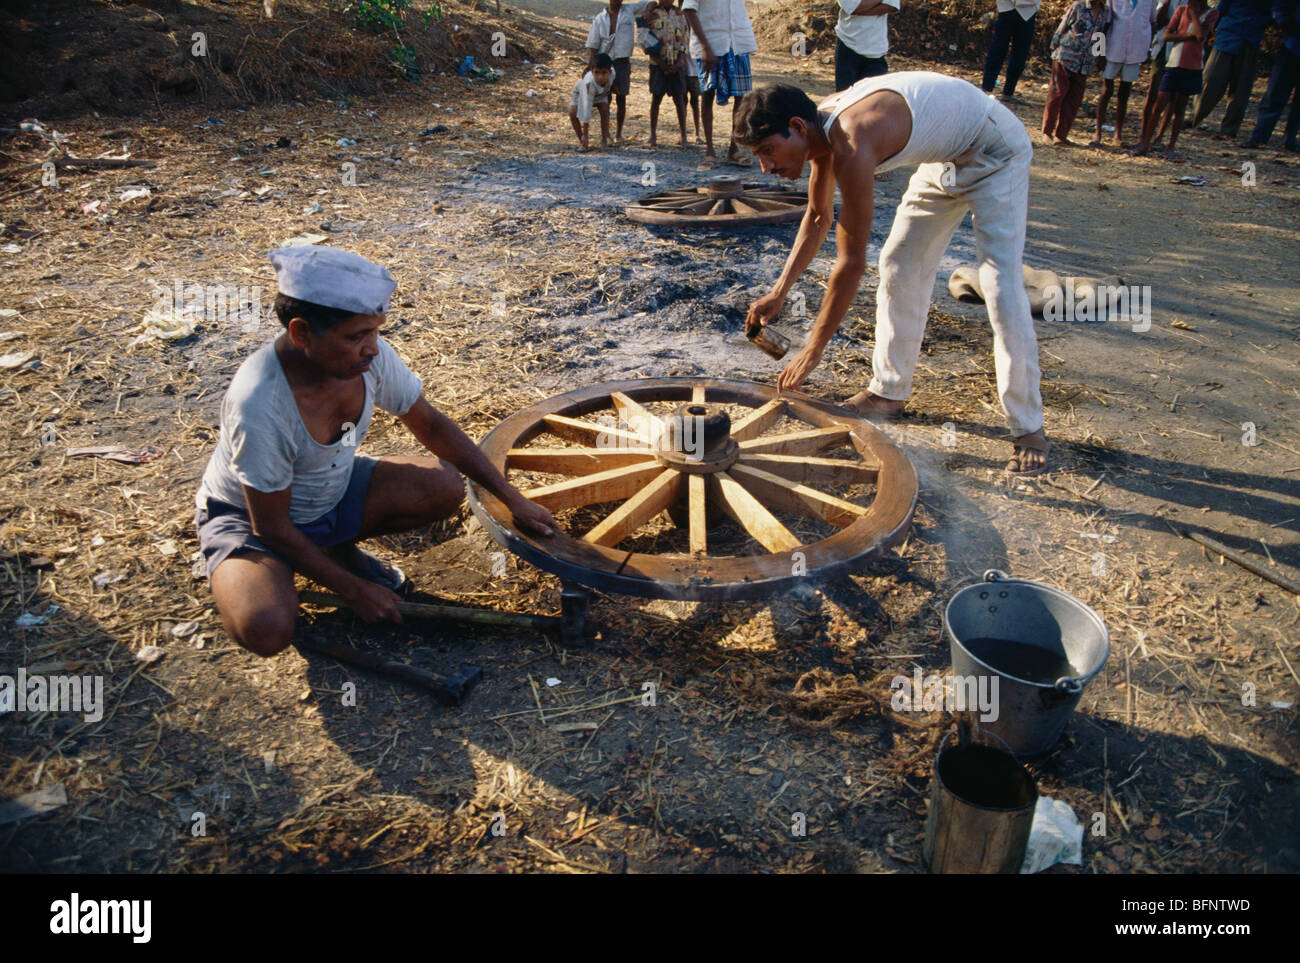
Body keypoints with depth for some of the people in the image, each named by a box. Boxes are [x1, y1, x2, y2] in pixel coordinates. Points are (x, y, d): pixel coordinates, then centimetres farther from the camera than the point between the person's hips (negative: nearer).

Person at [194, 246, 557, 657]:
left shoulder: (369, 354, -20)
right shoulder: (259, 406, -37)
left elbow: (431, 425, -4)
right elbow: (273, 527, -24)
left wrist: (512, 498, -5)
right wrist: (353, 590, -16)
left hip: (332, 491, 6)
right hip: (249, 518, -5)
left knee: (446, 485, -17)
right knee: (266, 630, -33)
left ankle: (338, 547, 8)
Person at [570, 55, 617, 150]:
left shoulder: (612, 73, -36)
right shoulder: (589, 83, -47)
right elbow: (586, 109, -46)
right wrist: (585, 134, -47)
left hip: (600, 93, 3)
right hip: (581, 92, -3)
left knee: (604, 109, -22)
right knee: (573, 113, -22)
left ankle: (604, 139, -6)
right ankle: (581, 141, -6)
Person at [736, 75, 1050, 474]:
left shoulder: (851, 145, -36)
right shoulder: (822, 125, -7)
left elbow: (851, 261, -34)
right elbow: (818, 216, 8)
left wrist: (812, 351, -29)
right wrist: (779, 292, 3)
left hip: (995, 154, -9)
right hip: (946, 157, 9)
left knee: (1001, 288, -15)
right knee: (899, 266, 9)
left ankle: (1028, 428, -6)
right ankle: (889, 392, 22)